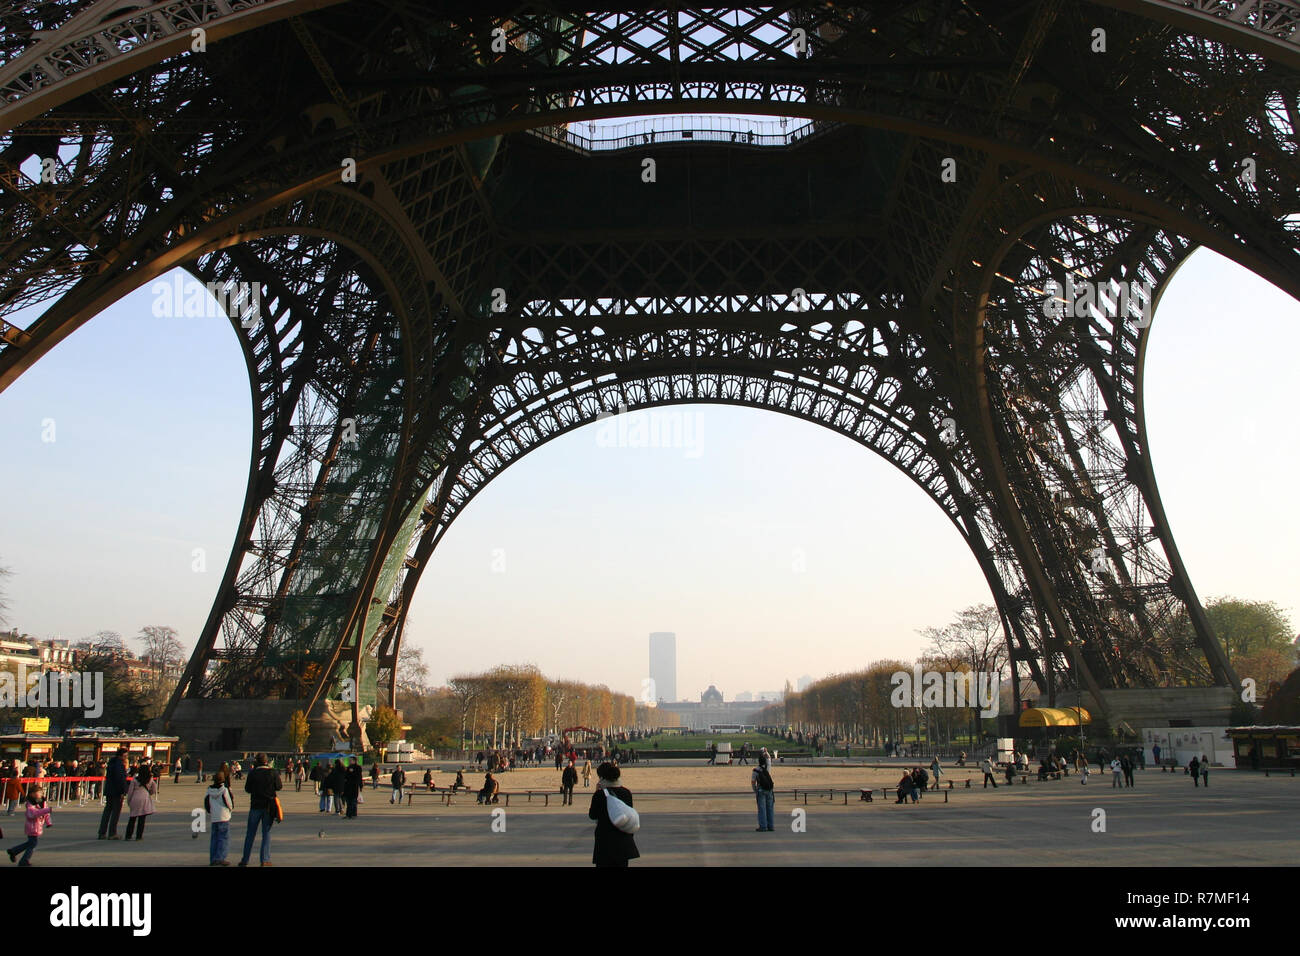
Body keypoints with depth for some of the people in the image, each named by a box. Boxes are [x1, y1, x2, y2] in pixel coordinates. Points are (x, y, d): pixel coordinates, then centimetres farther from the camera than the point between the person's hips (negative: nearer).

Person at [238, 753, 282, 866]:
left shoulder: (252, 773, -8)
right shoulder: (273, 773, -7)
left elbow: (247, 789, 0)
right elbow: (279, 786, 2)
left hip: (255, 806, 0)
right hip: (269, 806, 0)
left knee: (250, 833, 10)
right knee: (266, 832, 6)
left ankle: (245, 860, 13)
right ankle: (265, 859, 3)